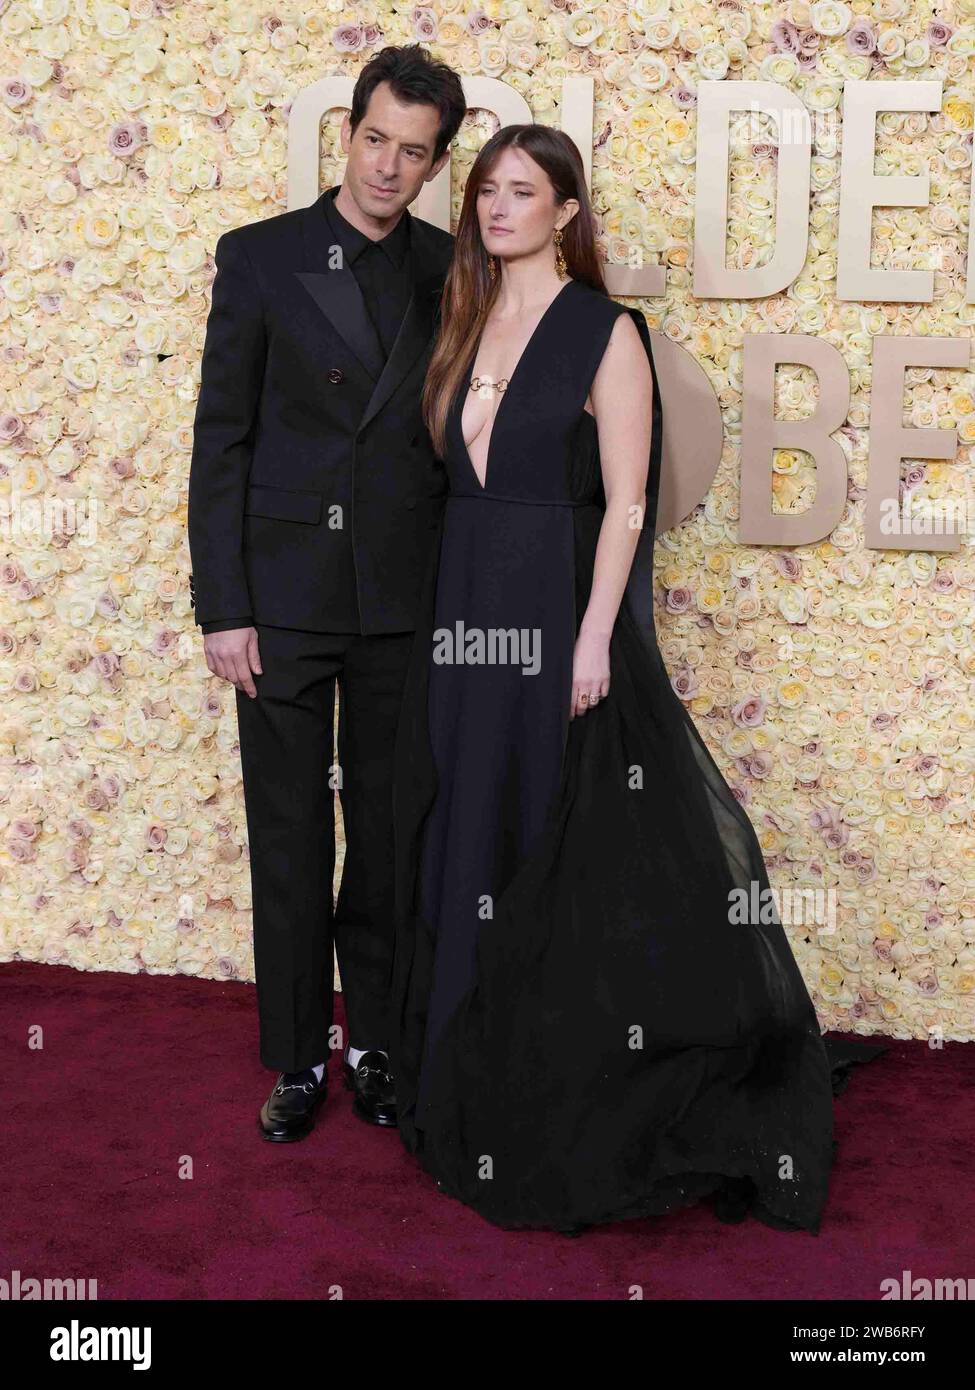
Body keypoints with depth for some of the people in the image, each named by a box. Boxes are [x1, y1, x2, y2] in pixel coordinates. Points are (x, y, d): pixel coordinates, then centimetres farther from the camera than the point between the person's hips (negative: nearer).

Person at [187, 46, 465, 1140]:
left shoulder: (451, 272, 5)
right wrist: (221, 607, -8)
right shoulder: (259, 258, -1)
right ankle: (297, 1058, 20)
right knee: (288, 836, 6)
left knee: (387, 836, 10)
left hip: (406, 601, 2)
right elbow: (220, 442, -3)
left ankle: (375, 1044, 26)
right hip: (285, 598, -2)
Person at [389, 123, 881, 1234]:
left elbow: (626, 504, -11)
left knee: (567, 855, 1)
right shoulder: (468, 324, 12)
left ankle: (581, 1113, 14)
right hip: (466, 612, 6)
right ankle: (482, 1092, 26)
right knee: (470, 844, 11)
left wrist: (594, 638, -17)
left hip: (559, 613, -6)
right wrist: (446, 610, 7)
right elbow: (455, 474, 13)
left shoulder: (605, 332, -6)